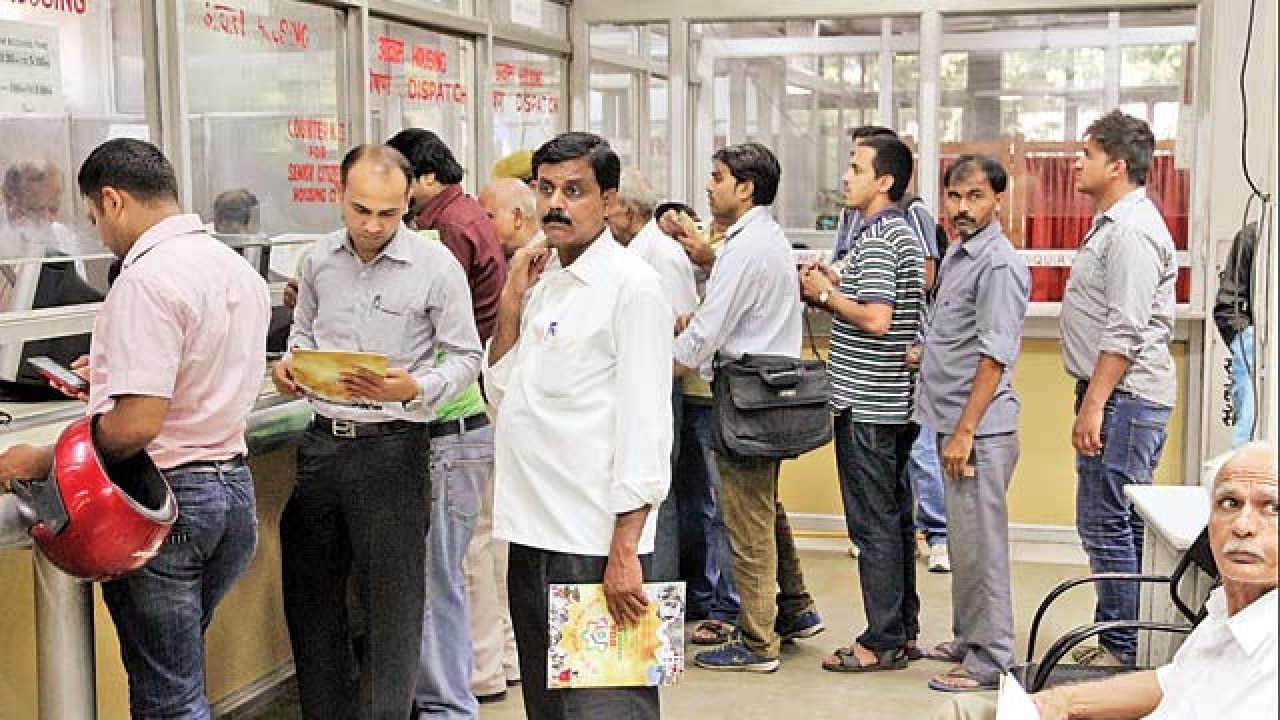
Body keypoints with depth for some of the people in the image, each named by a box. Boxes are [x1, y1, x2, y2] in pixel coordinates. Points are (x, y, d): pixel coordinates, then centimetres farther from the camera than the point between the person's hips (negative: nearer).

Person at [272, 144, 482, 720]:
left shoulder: (436, 266, -9)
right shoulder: (318, 260, 5)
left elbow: (466, 357, -3)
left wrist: (416, 389, -20)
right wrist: (290, 363, 0)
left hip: (392, 445, -5)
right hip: (324, 439, 5)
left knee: (391, 606, 2)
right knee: (308, 592, 14)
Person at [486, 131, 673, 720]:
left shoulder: (630, 285, -9)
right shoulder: (543, 283, 14)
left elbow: (645, 427, -14)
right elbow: (503, 396, 18)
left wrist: (624, 550, -20)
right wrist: (511, 304, 7)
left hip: (594, 543, -8)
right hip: (532, 537, 8)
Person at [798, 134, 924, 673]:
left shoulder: (876, 239, -15)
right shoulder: (899, 233, 16)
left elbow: (875, 319, -25)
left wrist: (825, 295, -11)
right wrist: (835, 287, 9)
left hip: (865, 404, -10)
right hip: (893, 400, 10)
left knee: (873, 523, -4)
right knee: (895, 517, 14)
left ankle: (883, 642, 2)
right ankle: (903, 630, 22)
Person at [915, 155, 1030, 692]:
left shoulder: (999, 264, -15)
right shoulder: (957, 255, 15)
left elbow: (995, 356, -20)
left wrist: (965, 431, -21)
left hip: (979, 428, -10)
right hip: (956, 423, 10)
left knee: (979, 546, -4)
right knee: (963, 542, 17)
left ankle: (989, 658, 5)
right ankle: (968, 639, 29)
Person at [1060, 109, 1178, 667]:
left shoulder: (1132, 230, -15)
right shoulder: (1115, 223, 19)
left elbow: (1125, 332, -22)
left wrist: (1094, 405, -22)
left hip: (1123, 397, -11)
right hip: (1121, 396, 11)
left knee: (1105, 522, -8)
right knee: (1124, 522, 14)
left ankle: (1122, 648, -1)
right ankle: (1121, 636, 22)